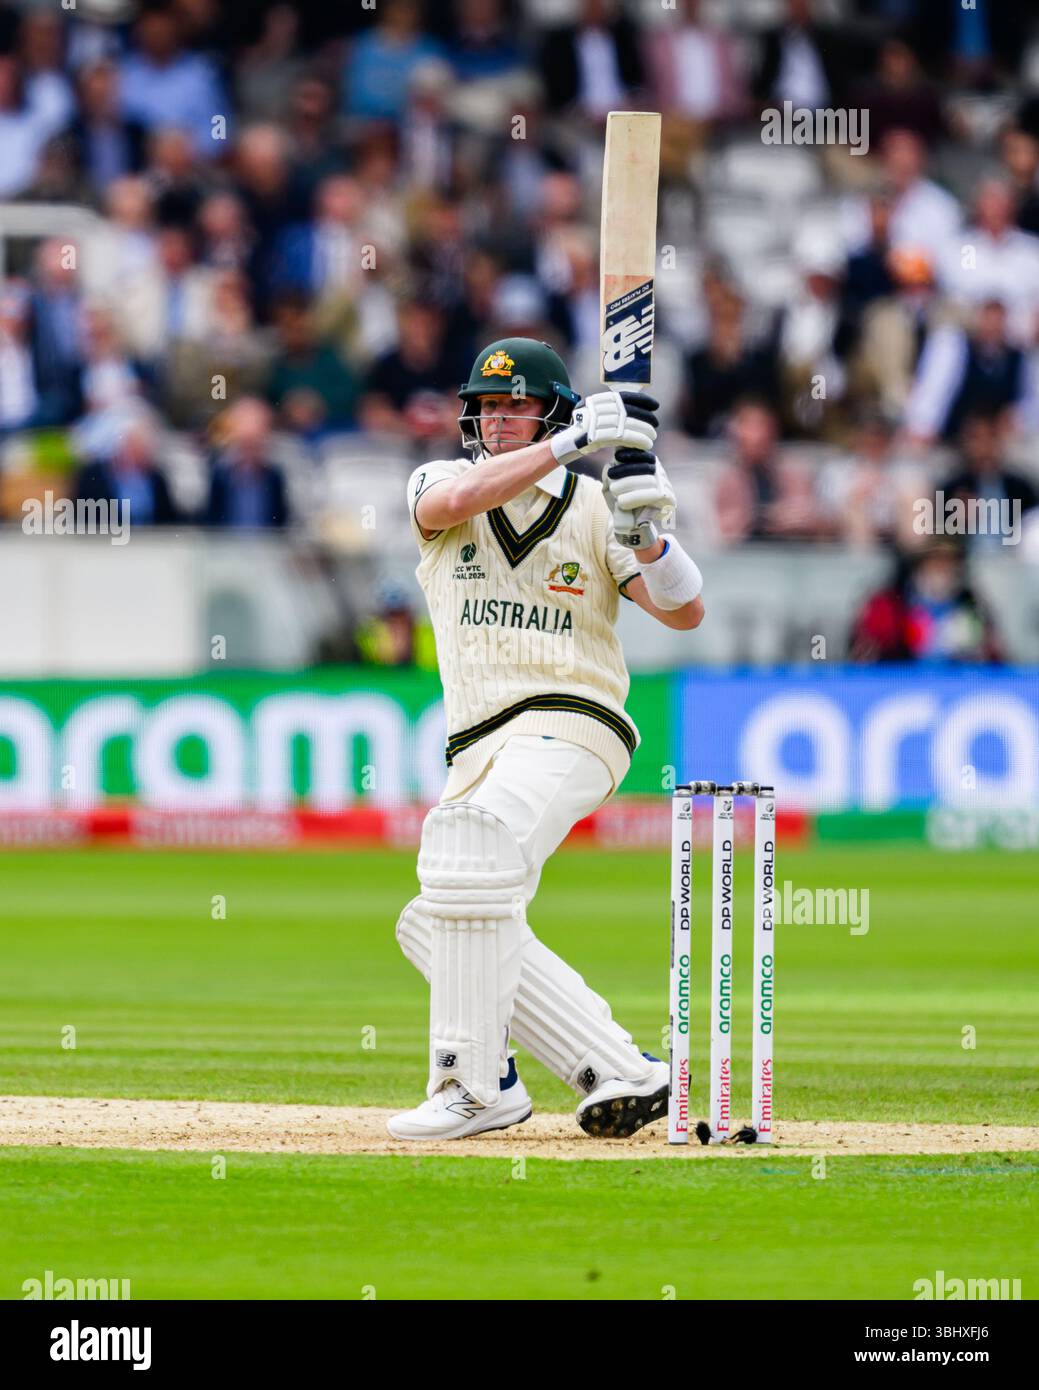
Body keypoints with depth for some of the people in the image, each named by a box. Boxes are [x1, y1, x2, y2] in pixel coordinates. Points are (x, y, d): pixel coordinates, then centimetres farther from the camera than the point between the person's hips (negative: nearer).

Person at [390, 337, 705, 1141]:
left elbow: (684, 612, -2)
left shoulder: (592, 507, 6)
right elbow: (453, 502, -16)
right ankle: (622, 1074, 7)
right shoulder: (440, 482, 11)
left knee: (472, 849, -31)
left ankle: (477, 1087, -30)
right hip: (478, 744, 6)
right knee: (436, 929, 5)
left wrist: (647, 531, -20)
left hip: (570, 723, -6)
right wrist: (569, 444, -24)